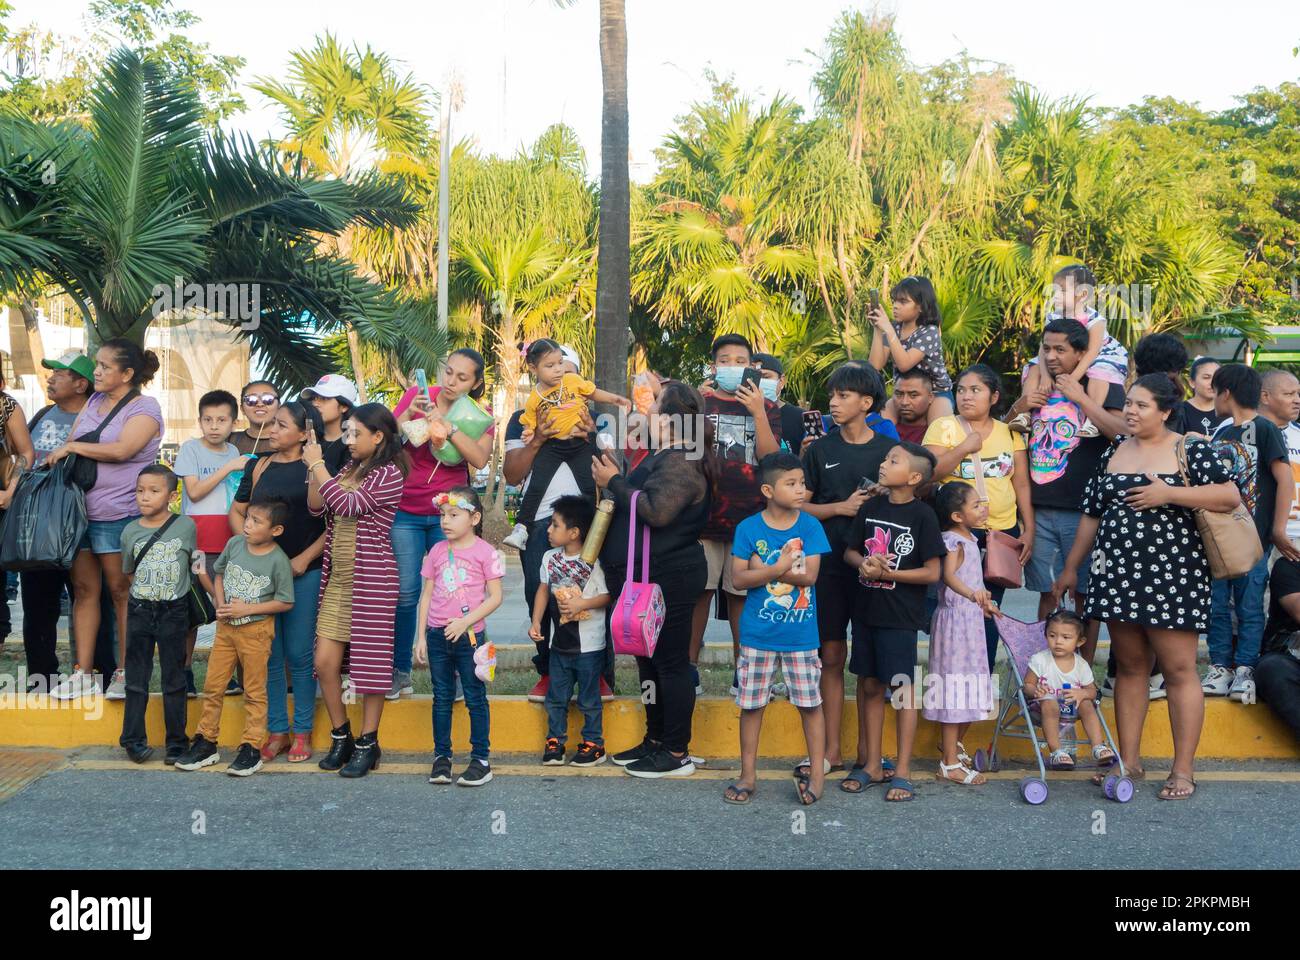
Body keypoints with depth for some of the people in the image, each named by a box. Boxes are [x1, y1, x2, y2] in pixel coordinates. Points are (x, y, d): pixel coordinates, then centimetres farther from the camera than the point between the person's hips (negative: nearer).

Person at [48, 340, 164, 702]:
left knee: (121, 591, 2)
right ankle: (82, 673, 14)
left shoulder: (145, 408, -6)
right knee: (83, 589, 7)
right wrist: (56, 457, -8)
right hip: (80, 511, 6)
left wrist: (71, 447, -11)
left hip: (118, 515, -6)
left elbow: (121, 450, -20)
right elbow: (67, 448, 12)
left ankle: (125, 672, 11)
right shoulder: (93, 402, 15)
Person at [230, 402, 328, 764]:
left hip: (304, 572, -4)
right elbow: (236, 512, 15)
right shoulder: (260, 466, 9)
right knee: (269, 653, 6)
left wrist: (305, 558, -11)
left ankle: (302, 732, 13)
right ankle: (277, 731, 16)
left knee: (300, 654, 1)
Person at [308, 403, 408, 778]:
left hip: (371, 578, -8)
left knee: (370, 661, 1)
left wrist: (318, 464, -14)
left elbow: (348, 505, -21)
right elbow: (316, 508, 11)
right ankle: (341, 737, 21)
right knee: (324, 662, 6)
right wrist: (312, 468, -2)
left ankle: (368, 744, 13)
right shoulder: (350, 469, 15)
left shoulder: (389, 474, -10)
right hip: (337, 577, 8)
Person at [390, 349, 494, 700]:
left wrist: (446, 425, -23)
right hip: (405, 511, 0)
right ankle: (400, 672, 9)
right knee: (405, 592, -3)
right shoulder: (417, 396, 3)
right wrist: (407, 414, -20)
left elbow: (479, 458, -15)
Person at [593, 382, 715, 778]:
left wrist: (614, 482, -19)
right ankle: (656, 740, 30)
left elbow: (656, 510, -29)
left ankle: (677, 754, 8)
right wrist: (615, 481, 4)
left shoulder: (680, 462, -17)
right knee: (649, 660, 18)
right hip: (647, 578, 11)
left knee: (670, 663, -2)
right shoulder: (664, 456, 16)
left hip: (667, 578, -11)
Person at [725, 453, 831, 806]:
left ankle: (817, 773, 20)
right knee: (750, 704, 8)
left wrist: (764, 570, -16)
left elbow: (809, 575, -13)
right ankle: (748, 774, 22)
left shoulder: (810, 526, -4)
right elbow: (738, 578, -11)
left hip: (801, 634, 0)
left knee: (810, 703, 6)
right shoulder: (748, 528, -4)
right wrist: (779, 568, -22)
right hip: (757, 632, 0)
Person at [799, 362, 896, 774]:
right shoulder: (820, 450, 6)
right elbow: (798, 506, 5)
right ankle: (832, 751, 12)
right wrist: (842, 507, -8)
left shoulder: (888, 449, 3)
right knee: (831, 655, 4)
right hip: (830, 564, 1)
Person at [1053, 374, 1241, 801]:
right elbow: (1092, 515, 16)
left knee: (1179, 669, -1)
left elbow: (1231, 495, -12)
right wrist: (1070, 569, 16)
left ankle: (1183, 770, 6)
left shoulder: (1190, 449, -1)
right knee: (1129, 666, 10)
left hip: (1172, 576, -5)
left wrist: (1169, 493, -19)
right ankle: (1128, 760, 18)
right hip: (1117, 574, 5)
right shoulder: (1113, 453, 13)